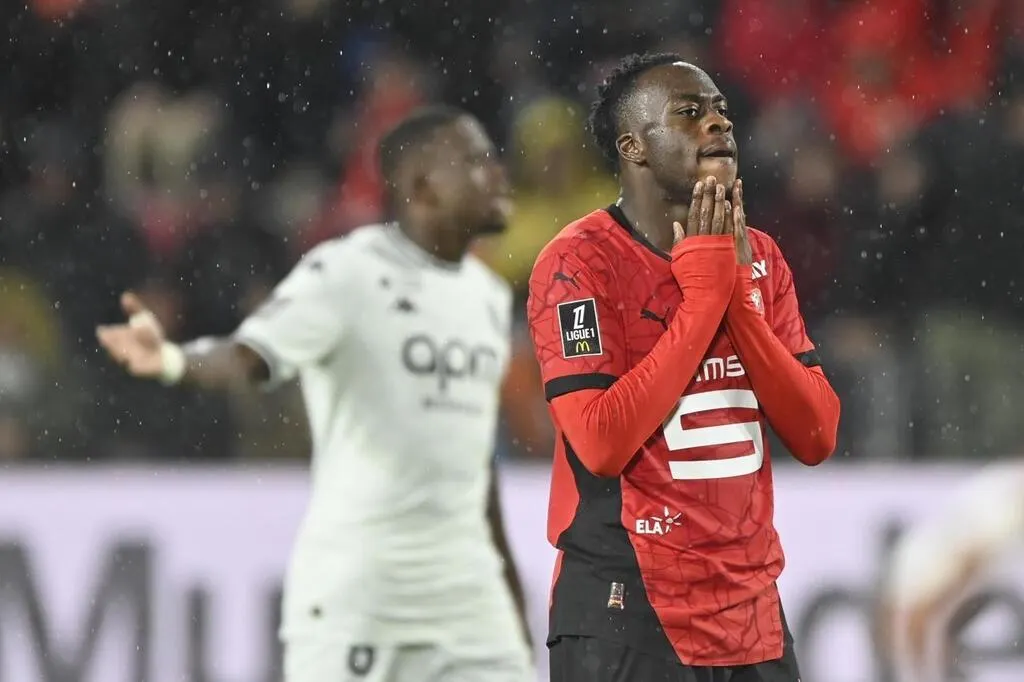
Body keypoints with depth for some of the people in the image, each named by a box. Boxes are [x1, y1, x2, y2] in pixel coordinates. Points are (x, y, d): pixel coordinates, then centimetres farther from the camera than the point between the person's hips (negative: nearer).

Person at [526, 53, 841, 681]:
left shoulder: (759, 258, 9)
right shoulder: (579, 263, -9)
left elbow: (817, 437, 1)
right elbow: (601, 444, -20)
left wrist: (736, 291, -9)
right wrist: (703, 291, -15)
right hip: (628, 616, -6)